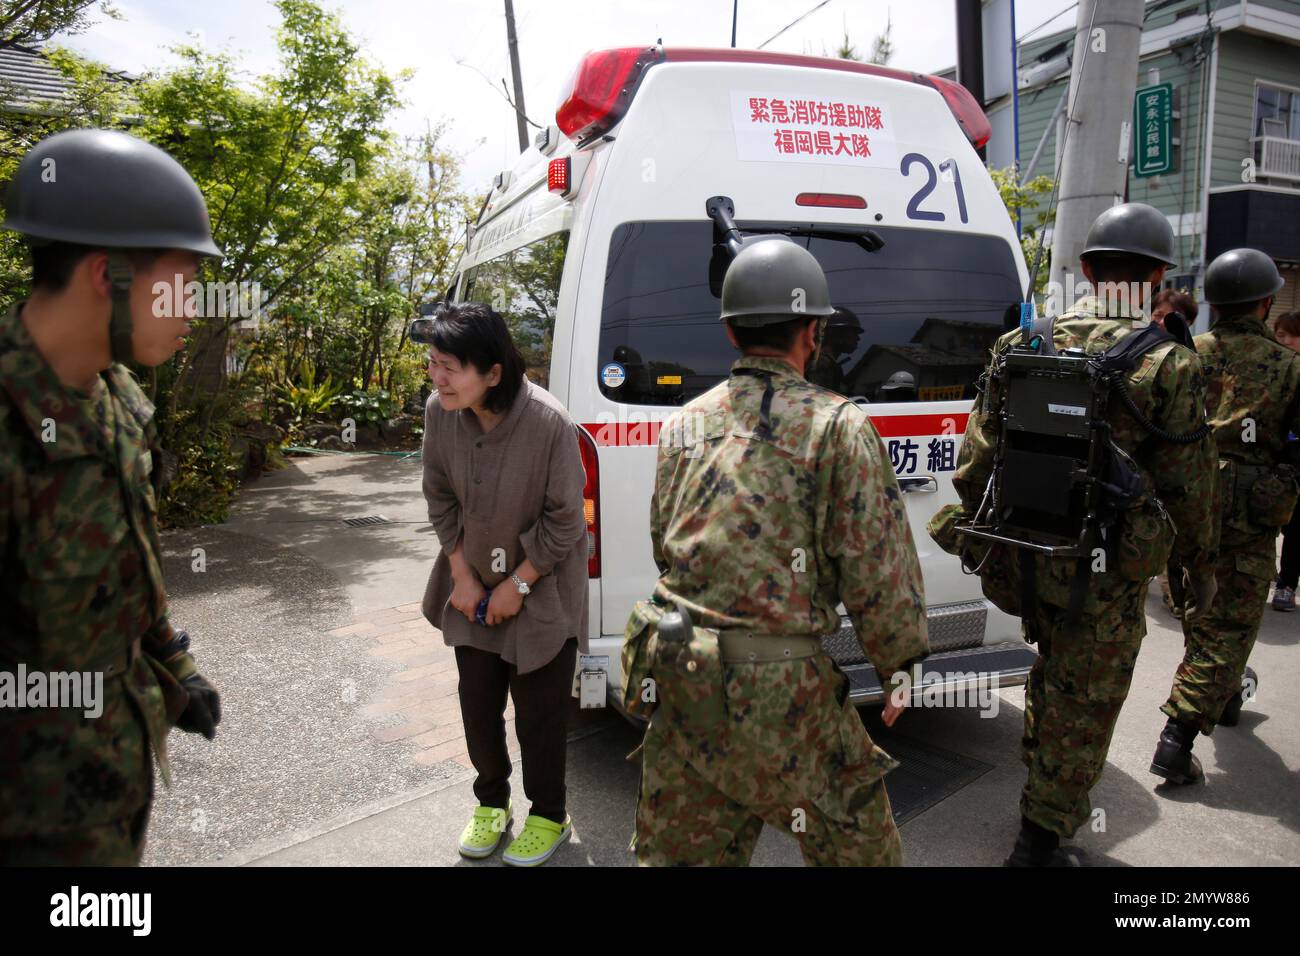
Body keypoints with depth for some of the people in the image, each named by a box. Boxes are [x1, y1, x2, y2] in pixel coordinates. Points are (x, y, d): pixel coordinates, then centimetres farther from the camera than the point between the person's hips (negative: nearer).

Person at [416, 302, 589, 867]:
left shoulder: (549, 423, -29)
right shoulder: (439, 411, -15)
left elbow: (564, 523, -19)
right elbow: (440, 498, -1)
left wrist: (517, 586, -13)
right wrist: (463, 577, -3)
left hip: (542, 590, -4)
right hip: (474, 581, 5)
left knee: (539, 712, 7)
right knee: (477, 701, 15)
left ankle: (548, 818, 31)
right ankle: (491, 803, 40)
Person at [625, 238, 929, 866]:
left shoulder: (684, 424, 6)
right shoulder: (838, 426, -10)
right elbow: (878, 572, -9)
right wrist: (897, 667, 5)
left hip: (676, 679, 6)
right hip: (778, 694, -5)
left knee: (676, 850, 20)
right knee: (856, 844, 17)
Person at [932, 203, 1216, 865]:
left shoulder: (1019, 347, -1)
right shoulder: (1167, 364, -12)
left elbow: (979, 454, 1)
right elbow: (1187, 483, -6)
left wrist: (963, 526, 12)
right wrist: (1201, 567, 7)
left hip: (1025, 557, 5)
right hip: (1106, 574, -4)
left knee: (1053, 668, 29)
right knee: (1084, 704, 11)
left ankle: (1047, 798, 47)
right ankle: (1040, 841, 24)